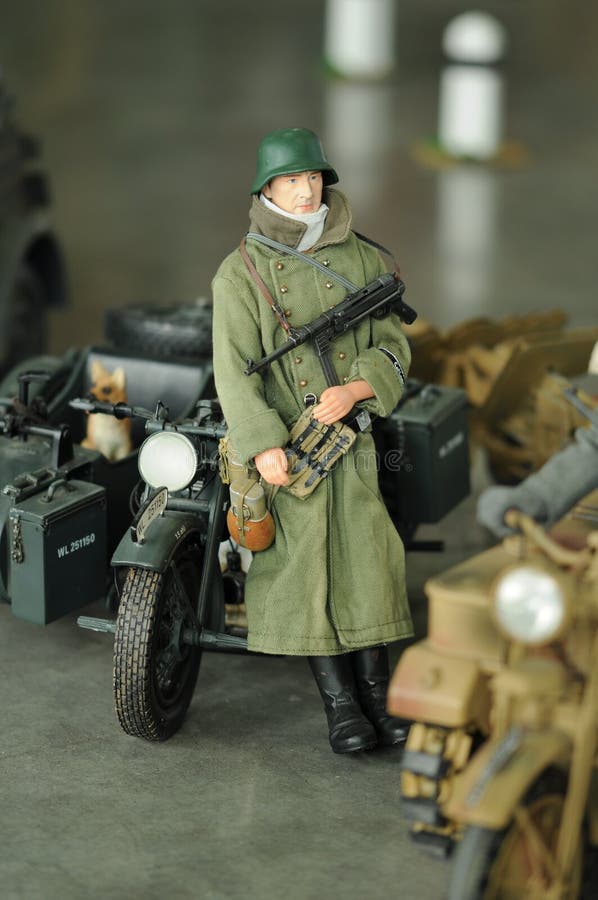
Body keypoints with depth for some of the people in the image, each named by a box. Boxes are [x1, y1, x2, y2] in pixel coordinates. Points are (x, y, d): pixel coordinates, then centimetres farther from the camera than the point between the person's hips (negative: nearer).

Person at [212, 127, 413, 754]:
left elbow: (392, 345, 6)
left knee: (364, 554, -7)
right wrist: (263, 445, -20)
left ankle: (375, 688, 2)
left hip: (349, 429, 2)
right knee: (303, 560, -9)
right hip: (279, 437, -2)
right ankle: (339, 701, -3)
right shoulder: (240, 272, 0)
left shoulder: (361, 258, 8)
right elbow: (234, 366, -8)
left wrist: (355, 390, -15)